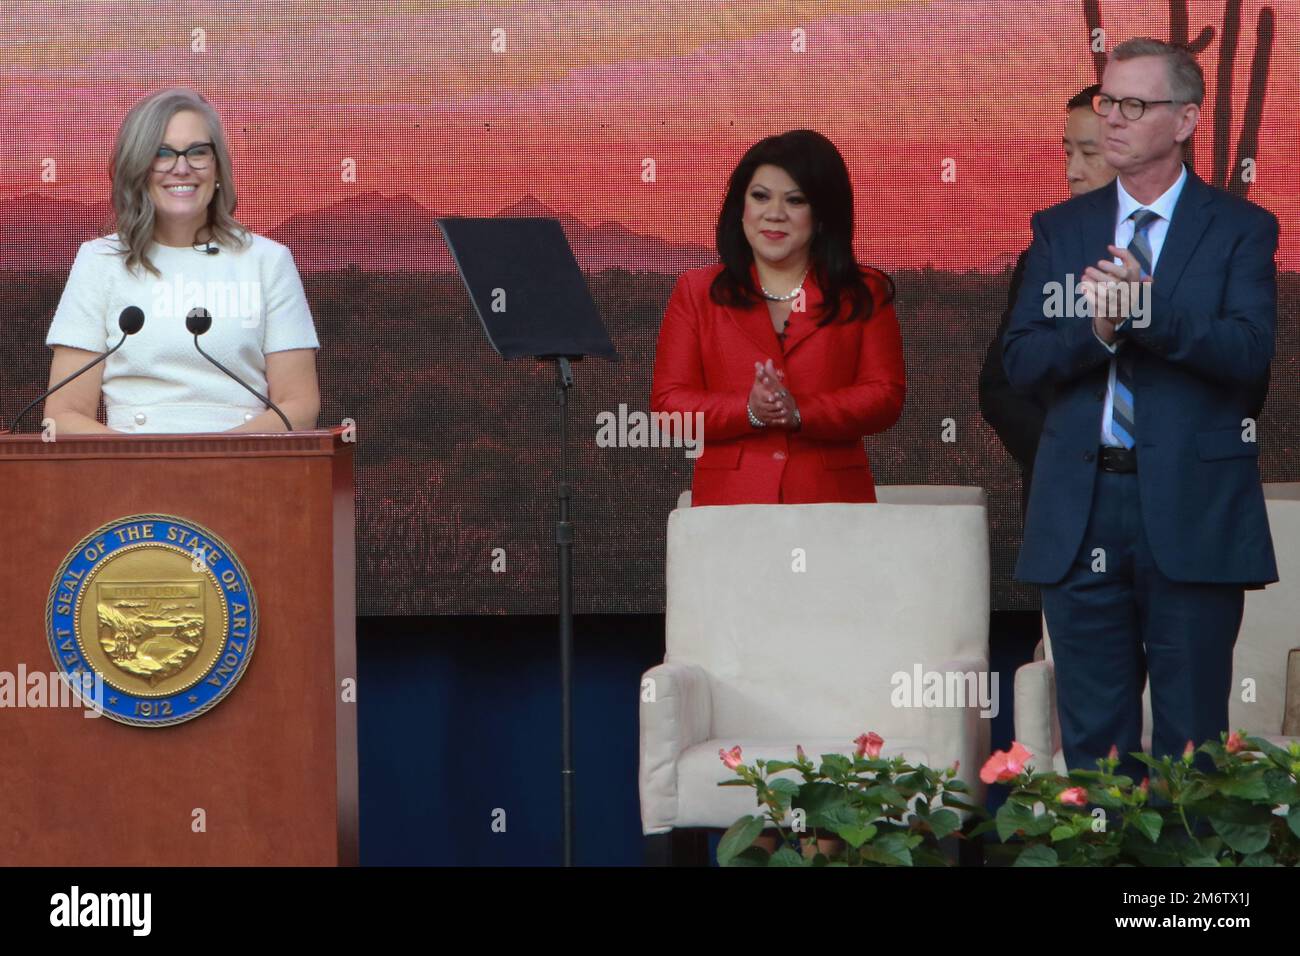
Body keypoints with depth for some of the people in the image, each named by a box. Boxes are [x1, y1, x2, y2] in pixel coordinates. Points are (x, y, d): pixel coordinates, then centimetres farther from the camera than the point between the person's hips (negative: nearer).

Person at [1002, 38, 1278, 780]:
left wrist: (1150, 309, -25)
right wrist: (1097, 329, -16)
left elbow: (1249, 352, -12)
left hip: (1192, 513, -3)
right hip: (1082, 512, 3)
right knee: (1093, 739, 7)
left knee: (1191, 739, 2)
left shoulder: (1241, 230, 3)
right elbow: (1021, 361, 3)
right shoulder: (1061, 229, 12)